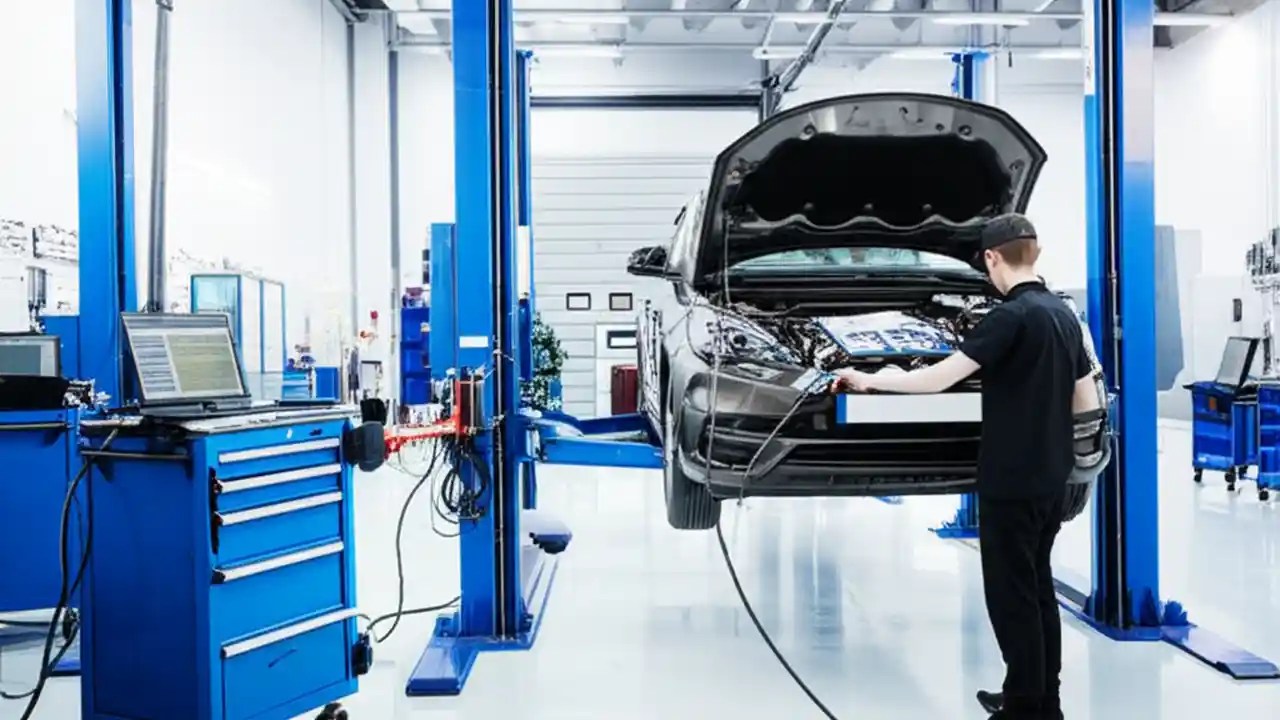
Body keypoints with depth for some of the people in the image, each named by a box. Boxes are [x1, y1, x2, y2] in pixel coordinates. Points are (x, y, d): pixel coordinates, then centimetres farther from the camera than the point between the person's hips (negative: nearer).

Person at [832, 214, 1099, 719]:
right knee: (1036, 585, 18)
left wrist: (868, 381, -12)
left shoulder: (1012, 316, -18)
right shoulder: (1064, 314, 10)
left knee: (1012, 593, 1)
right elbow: (1087, 403, 14)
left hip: (1012, 479, -9)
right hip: (1051, 476, 9)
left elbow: (939, 378, -21)